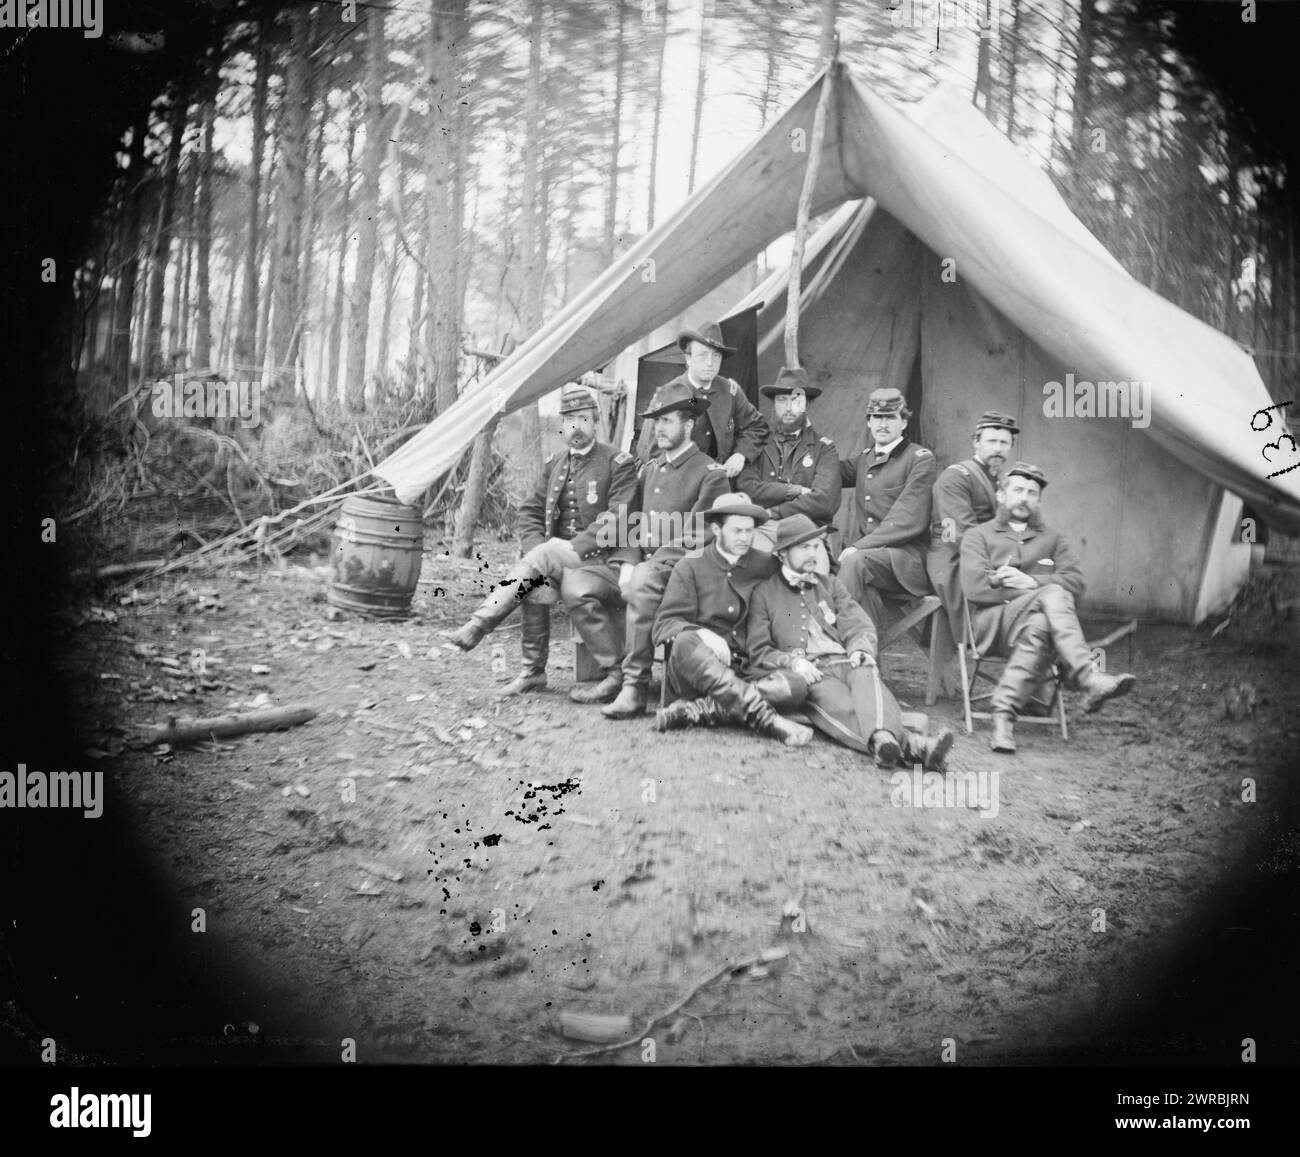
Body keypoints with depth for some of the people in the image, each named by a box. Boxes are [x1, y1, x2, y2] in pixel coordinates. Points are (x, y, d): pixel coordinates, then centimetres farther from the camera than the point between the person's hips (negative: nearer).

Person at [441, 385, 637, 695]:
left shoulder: (619, 462, -3)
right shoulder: (554, 464, 15)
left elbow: (620, 519, -13)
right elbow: (529, 512, 13)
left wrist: (574, 548, -20)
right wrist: (536, 549, -8)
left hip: (600, 558, -5)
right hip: (555, 559, 5)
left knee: (544, 556, -29)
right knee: (535, 582, -27)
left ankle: (476, 627, -31)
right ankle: (532, 671, -17)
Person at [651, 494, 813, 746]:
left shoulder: (765, 564, 12)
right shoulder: (691, 566, 6)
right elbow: (665, 624, -3)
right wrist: (702, 636, -23)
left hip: (742, 674, 3)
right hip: (692, 670, -2)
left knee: (795, 685, -25)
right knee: (685, 642, -35)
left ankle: (693, 710, -33)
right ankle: (762, 716, -43)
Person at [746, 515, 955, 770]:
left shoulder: (830, 584, 28)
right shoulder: (764, 594, 15)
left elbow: (859, 626, 16)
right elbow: (758, 651, 7)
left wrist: (860, 649, -9)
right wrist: (792, 661, -13)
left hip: (844, 662, 4)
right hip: (805, 673, -3)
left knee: (867, 674, -34)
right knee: (840, 708, -36)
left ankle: (882, 738, -65)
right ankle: (911, 745, -62)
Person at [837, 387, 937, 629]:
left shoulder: (920, 459, -2)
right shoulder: (865, 458, 19)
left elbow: (910, 521, -12)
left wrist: (859, 547, -18)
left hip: (908, 557, -5)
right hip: (870, 555, 5)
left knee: (855, 561, -33)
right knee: (865, 590, -31)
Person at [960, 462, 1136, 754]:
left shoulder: (1052, 538, 30)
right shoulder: (977, 535, 19)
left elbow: (1075, 581, 10)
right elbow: (974, 587, -2)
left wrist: (1033, 582, -8)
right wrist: (1044, 590, -2)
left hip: (1037, 620, 3)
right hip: (992, 622, -3)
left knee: (1040, 627, -38)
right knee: (1053, 596, -34)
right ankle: (1089, 681, -48)